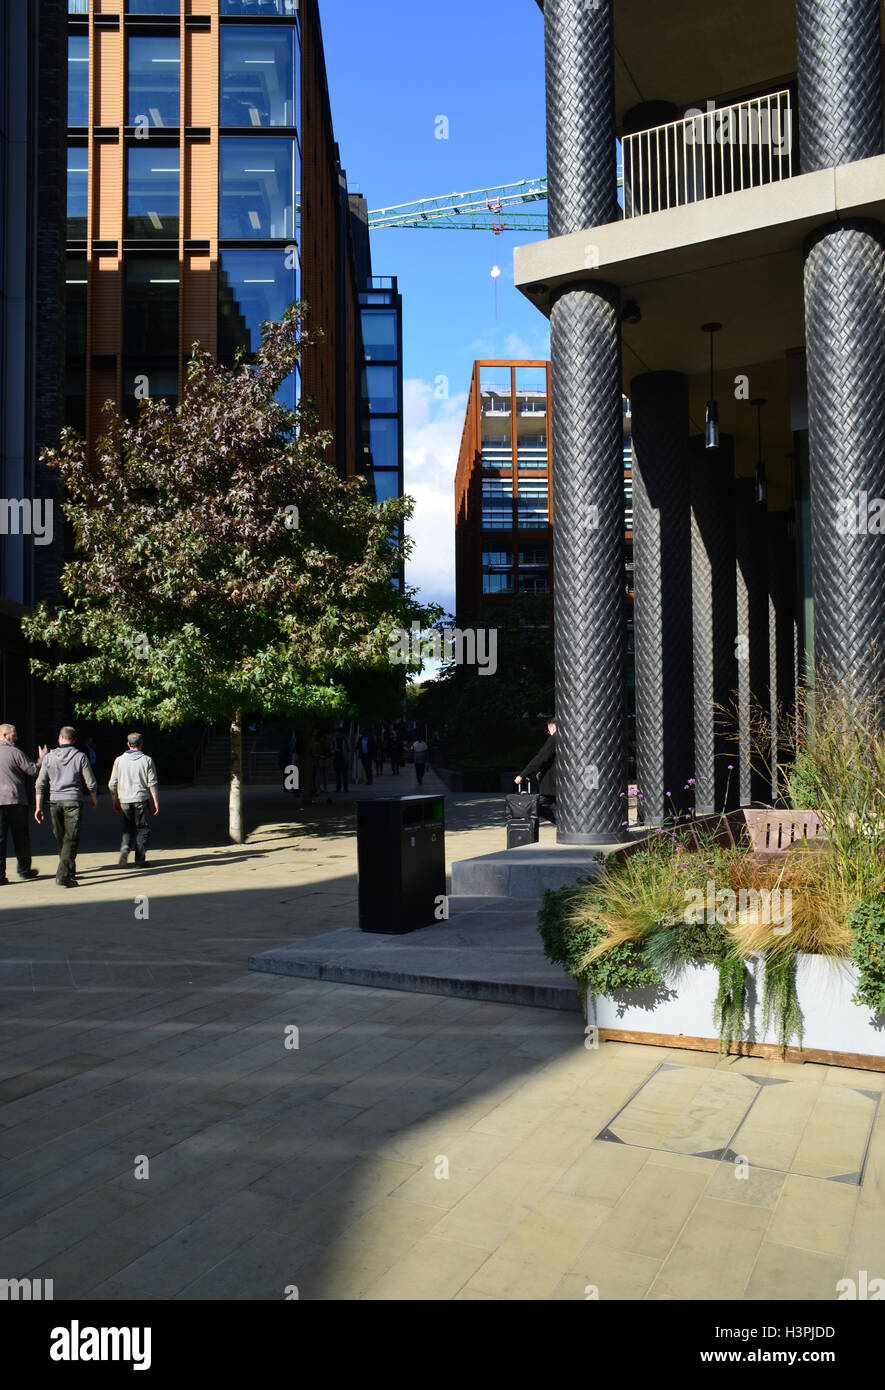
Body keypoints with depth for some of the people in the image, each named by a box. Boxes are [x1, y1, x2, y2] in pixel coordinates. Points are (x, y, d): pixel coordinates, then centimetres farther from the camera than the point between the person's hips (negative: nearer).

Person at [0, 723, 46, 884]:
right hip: (15, 800, -3)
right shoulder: (14, 752, -7)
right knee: (21, 837, 10)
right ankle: (24, 869, 19)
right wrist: (42, 758, 11)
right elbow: (33, 770, -5)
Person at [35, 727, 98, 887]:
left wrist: (38, 807, 7)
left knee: (61, 839, 15)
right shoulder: (80, 757, -2)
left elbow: (40, 784, 2)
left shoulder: (49, 757, 3)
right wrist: (94, 799, 17)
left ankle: (70, 872, 26)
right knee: (71, 839, -4)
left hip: (54, 802, 3)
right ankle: (63, 875, -15)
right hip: (73, 801, -3)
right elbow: (91, 783, -1)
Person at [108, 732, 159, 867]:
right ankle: (140, 859, 4)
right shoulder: (147, 760, -2)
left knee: (128, 826, 17)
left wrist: (115, 801, 16)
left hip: (124, 800, 2)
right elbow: (152, 783, -4)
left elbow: (112, 784, 6)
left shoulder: (119, 760, 4)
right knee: (143, 828, 7)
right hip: (141, 799, -2)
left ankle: (125, 847, -10)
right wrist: (156, 801, 0)